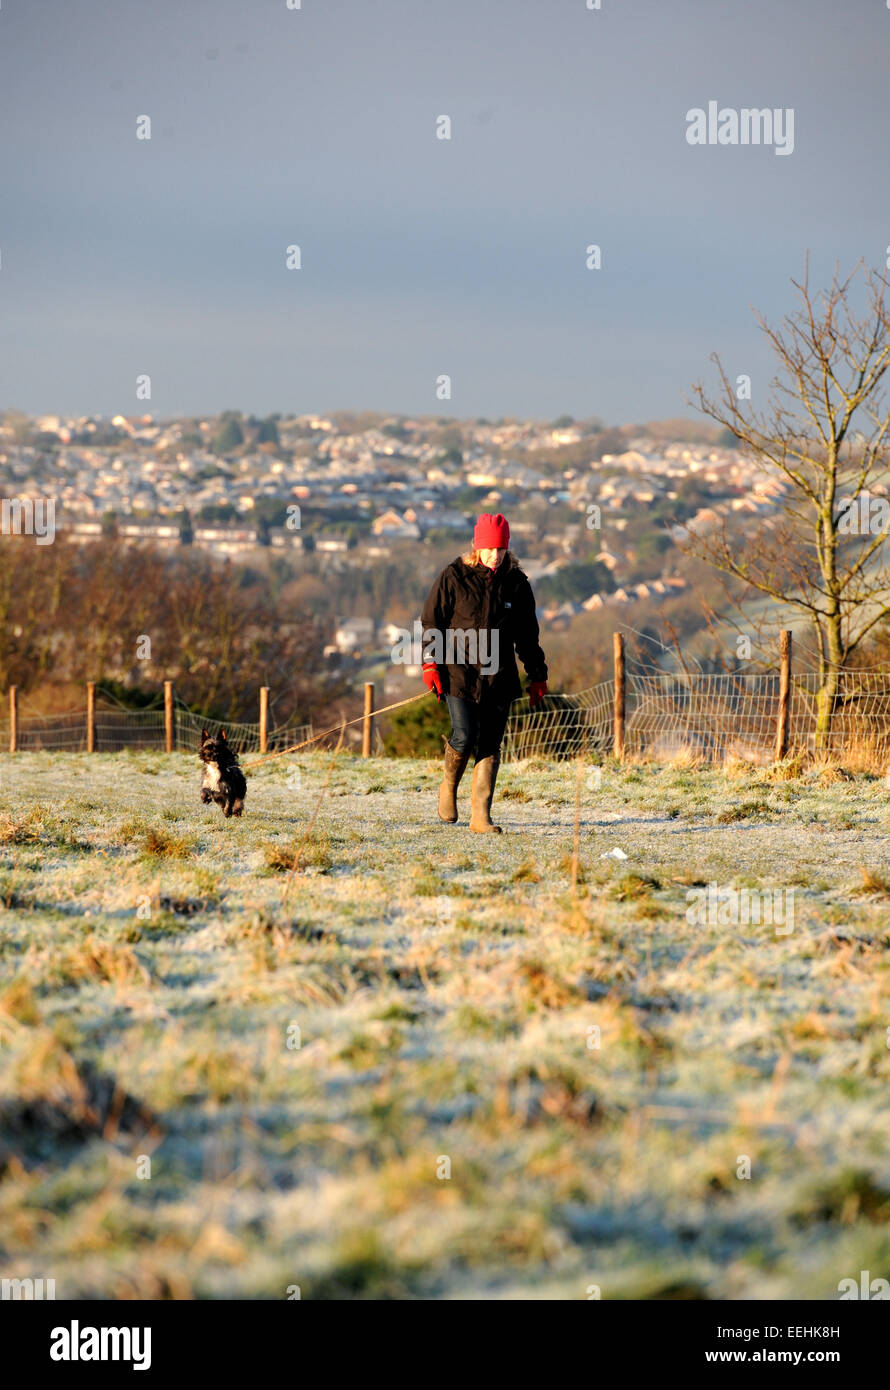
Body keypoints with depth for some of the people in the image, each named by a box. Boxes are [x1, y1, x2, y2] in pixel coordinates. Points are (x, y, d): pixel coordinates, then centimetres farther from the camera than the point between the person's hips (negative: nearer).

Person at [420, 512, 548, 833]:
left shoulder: (516, 583, 6)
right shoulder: (454, 578, -2)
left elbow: (527, 635, 14)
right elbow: (432, 622, 2)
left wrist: (537, 675, 14)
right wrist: (431, 663, -6)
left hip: (500, 677, 3)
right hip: (460, 673, -3)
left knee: (490, 746, -2)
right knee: (464, 738, -13)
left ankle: (481, 816, 0)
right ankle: (449, 788, 17)